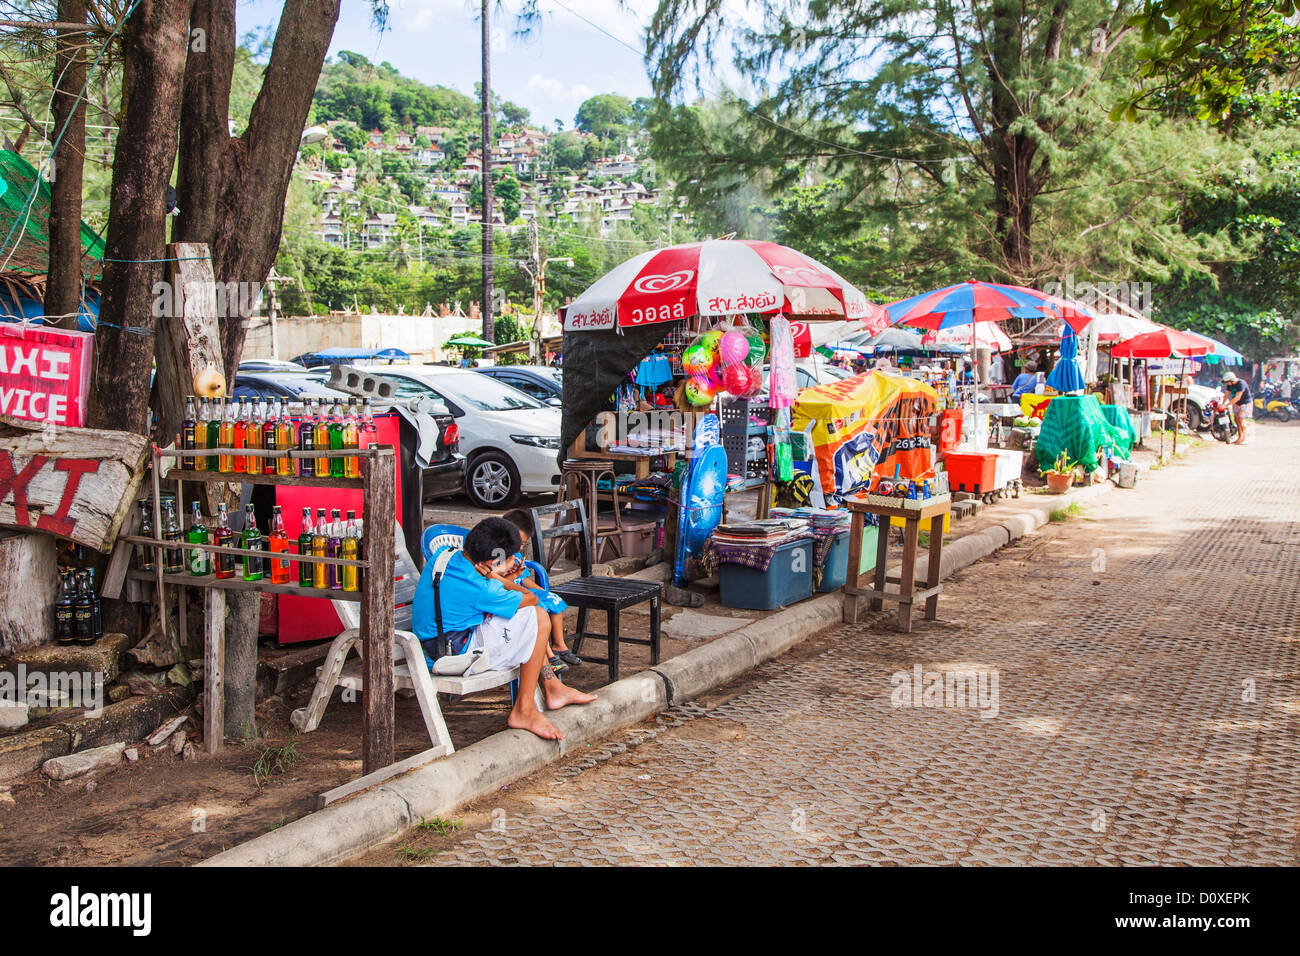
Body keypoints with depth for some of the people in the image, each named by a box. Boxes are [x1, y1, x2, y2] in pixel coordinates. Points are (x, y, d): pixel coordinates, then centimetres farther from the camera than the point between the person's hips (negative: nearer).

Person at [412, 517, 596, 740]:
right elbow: (531, 598, -10)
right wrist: (495, 577, -5)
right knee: (539, 619, -13)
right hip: (457, 652, -9)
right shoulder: (481, 589, -24)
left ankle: (553, 688, 27)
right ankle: (523, 710, -6)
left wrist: (495, 576, 0)